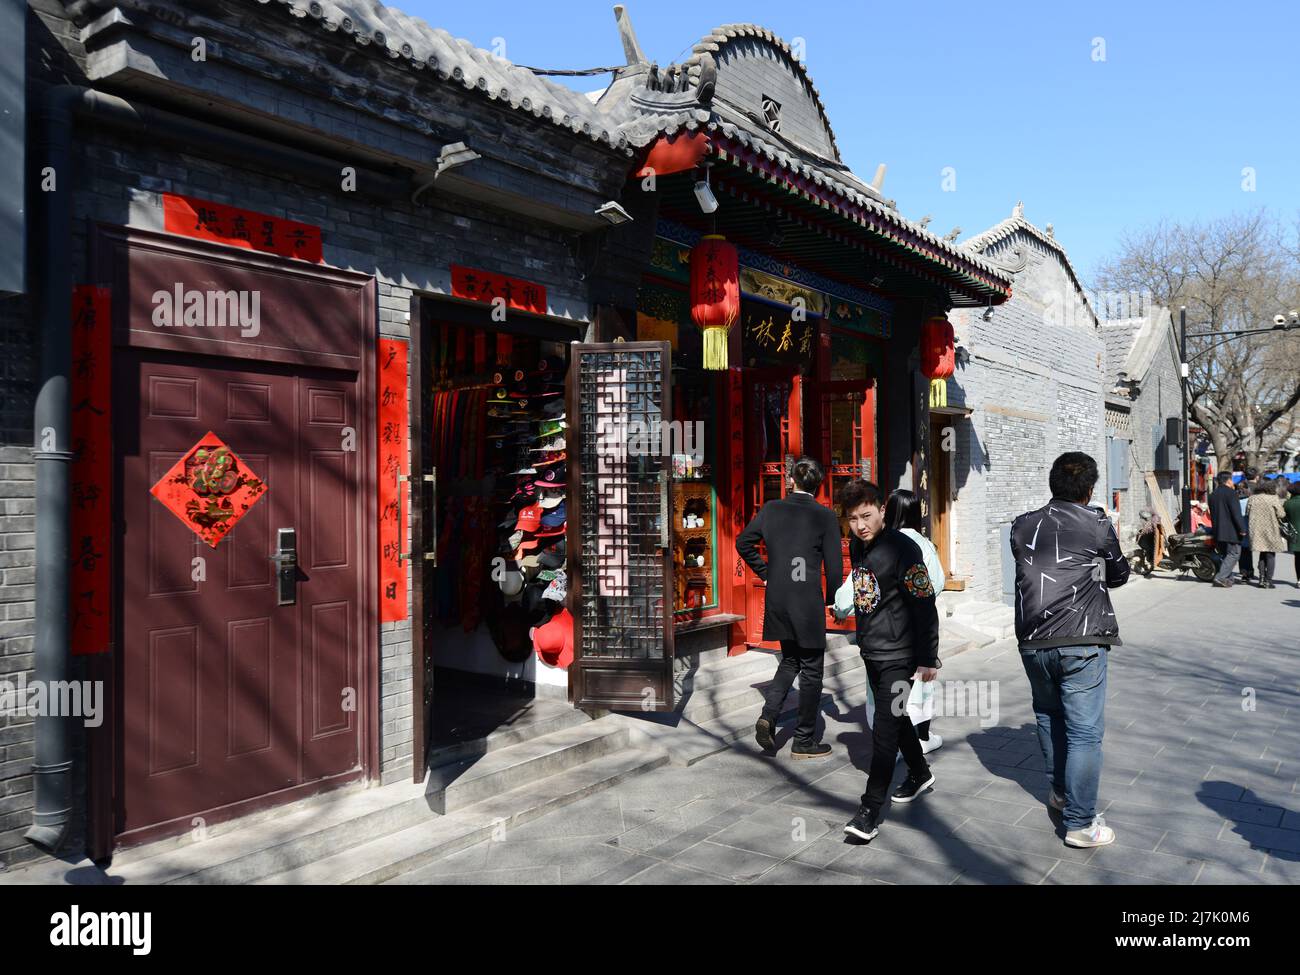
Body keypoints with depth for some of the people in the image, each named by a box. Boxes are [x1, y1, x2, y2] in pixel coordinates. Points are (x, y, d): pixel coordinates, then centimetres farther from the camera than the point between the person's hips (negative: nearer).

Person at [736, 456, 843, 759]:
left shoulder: (771, 509, 1)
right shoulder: (825, 516, -10)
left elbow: (743, 543, 8)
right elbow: (834, 565, -9)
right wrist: (833, 601, 5)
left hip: (777, 600, 4)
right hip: (808, 602, -4)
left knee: (790, 660, 23)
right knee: (811, 669, 9)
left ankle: (769, 715, 5)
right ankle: (805, 741, 17)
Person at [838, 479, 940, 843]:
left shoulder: (902, 548, -19)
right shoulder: (855, 546, 4)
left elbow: (924, 605, -16)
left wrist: (928, 658, -15)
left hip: (898, 654, -8)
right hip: (871, 650, 8)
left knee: (885, 727, -8)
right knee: (894, 717, 21)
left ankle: (870, 811, -4)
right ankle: (920, 773, 43)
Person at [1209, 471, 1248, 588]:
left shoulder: (1213, 494, 14)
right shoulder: (1230, 493, -11)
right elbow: (1236, 513, -16)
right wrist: (1242, 529, -14)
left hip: (1218, 531, 8)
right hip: (1231, 531, -8)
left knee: (1225, 554, 15)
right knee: (1234, 554, -5)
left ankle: (1228, 578, 14)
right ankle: (1221, 577, -15)